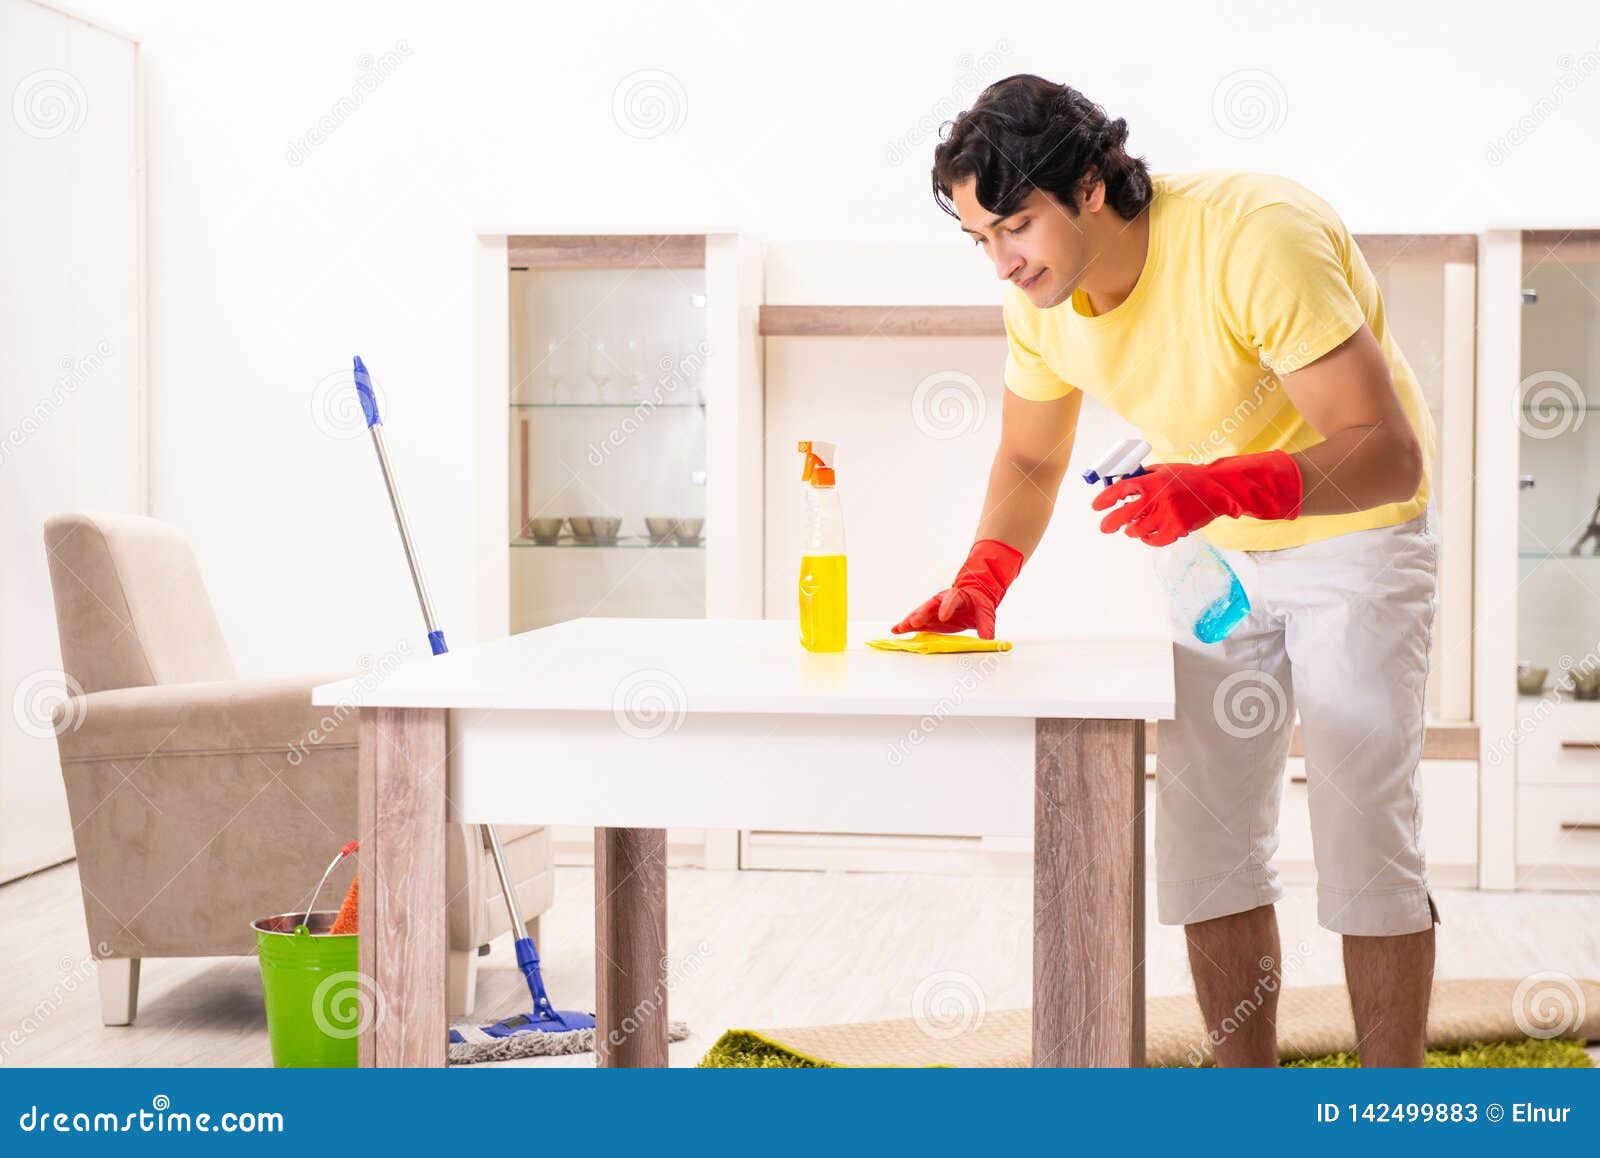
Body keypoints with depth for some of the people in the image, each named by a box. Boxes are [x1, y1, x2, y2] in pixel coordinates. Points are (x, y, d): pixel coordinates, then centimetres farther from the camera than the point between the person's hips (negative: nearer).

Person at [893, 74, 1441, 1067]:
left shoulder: (1257, 239, -32)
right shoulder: (1041, 297, -12)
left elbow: (1389, 453, -34)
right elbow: (1029, 461, 5)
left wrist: (1219, 486, -49)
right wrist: (983, 578, -14)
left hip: (1359, 533, -6)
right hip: (1226, 556, 6)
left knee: (1364, 835, -10)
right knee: (1204, 839, 2)